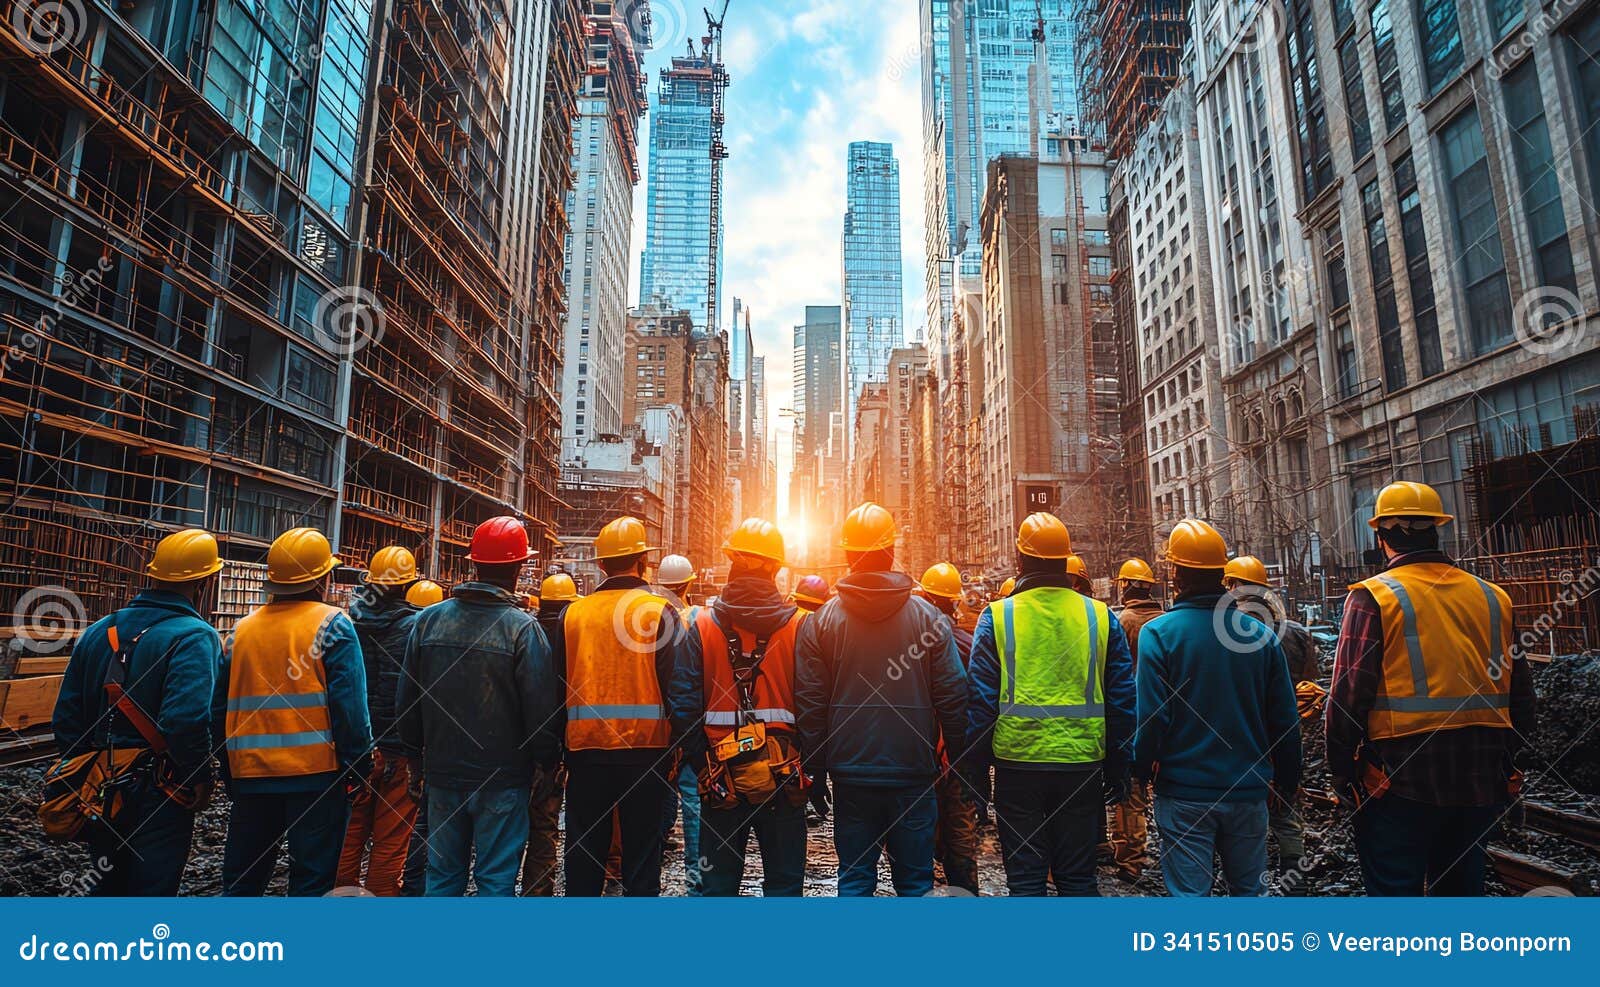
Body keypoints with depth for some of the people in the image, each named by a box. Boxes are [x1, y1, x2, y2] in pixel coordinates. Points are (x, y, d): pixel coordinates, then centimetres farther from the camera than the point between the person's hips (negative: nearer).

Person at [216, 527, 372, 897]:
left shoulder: (241, 630, 7)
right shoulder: (331, 624, -8)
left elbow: (220, 709, 11)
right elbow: (349, 704, -14)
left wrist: (230, 774, 20)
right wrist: (358, 767, -7)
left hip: (250, 775, 5)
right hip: (316, 771, -5)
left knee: (242, 878, 19)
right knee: (313, 877, 4)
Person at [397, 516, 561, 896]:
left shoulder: (428, 619, -2)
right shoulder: (522, 627, -16)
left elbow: (407, 698, 6)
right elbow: (542, 709, -14)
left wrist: (421, 750, 20)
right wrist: (546, 761, 2)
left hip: (443, 770, 4)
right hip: (503, 778, -4)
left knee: (442, 875, 18)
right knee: (496, 878, 7)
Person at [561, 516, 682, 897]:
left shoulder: (573, 612, 1)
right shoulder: (661, 611, -7)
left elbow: (558, 684, 5)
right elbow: (673, 683, -9)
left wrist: (561, 747, 15)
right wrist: (674, 749, 0)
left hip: (585, 747, 2)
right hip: (645, 748, -2)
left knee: (583, 855, 15)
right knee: (641, 854, 9)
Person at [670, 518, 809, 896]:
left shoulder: (701, 624, -4)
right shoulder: (798, 625, -6)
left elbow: (684, 704, -6)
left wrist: (701, 764, 3)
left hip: (723, 775, 1)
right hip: (784, 776, 0)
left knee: (717, 883, 14)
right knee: (784, 882, 13)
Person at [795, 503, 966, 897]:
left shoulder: (820, 621, -3)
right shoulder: (928, 616, -5)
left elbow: (809, 704, -2)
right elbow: (953, 697, -4)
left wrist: (815, 773, 7)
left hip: (851, 775, 1)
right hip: (914, 773, 0)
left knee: (854, 879, 13)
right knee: (916, 880, 13)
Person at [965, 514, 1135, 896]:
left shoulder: (997, 616, -6)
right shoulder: (1101, 616, 1)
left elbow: (980, 699, -5)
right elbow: (1122, 699, 4)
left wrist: (975, 765, 4)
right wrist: (1118, 767, 13)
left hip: (1017, 764, -2)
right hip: (1083, 764, 2)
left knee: (1025, 878, 10)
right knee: (1078, 876, 16)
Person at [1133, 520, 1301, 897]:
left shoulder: (1159, 633, -13)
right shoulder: (1260, 633, -1)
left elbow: (1151, 717, -14)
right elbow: (1286, 720, 4)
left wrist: (1141, 770, 1)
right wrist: (1287, 782, 16)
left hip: (1184, 792, -4)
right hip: (1248, 790, 4)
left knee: (1189, 893, 6)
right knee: (1249, 889, 19)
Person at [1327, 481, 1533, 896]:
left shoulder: (1374, 596, -12)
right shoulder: (1492, 597, 6)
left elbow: (1348, 696, -15)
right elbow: (1521, 695, 11)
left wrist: (1341, 774, -5)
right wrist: (1502, 761, 22)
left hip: (1400, 783, -6)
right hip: (1481, 785, 6)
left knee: (1394, 891, 4)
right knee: (1461, 888, 20)